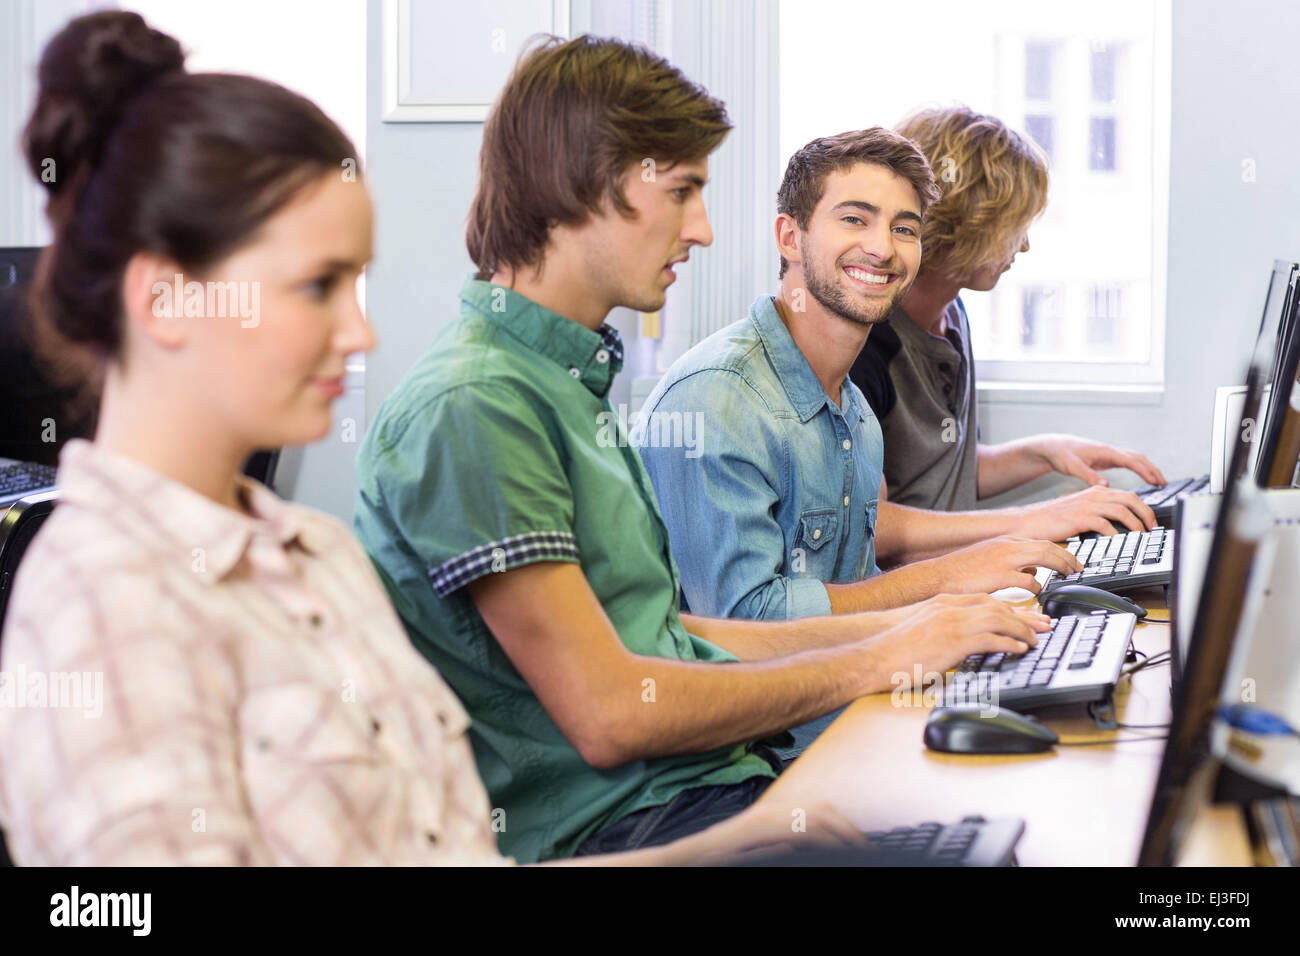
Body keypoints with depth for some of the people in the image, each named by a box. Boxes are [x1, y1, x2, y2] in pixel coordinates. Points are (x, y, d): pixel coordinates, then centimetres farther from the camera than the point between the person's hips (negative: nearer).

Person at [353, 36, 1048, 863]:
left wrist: (897, 627, 11)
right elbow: (610, 714, -18)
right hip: (604, 823, -9)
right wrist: (879, 661, -9)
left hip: (718, 767, 9)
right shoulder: (473, 407, -15)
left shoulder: (574, 382, 16)